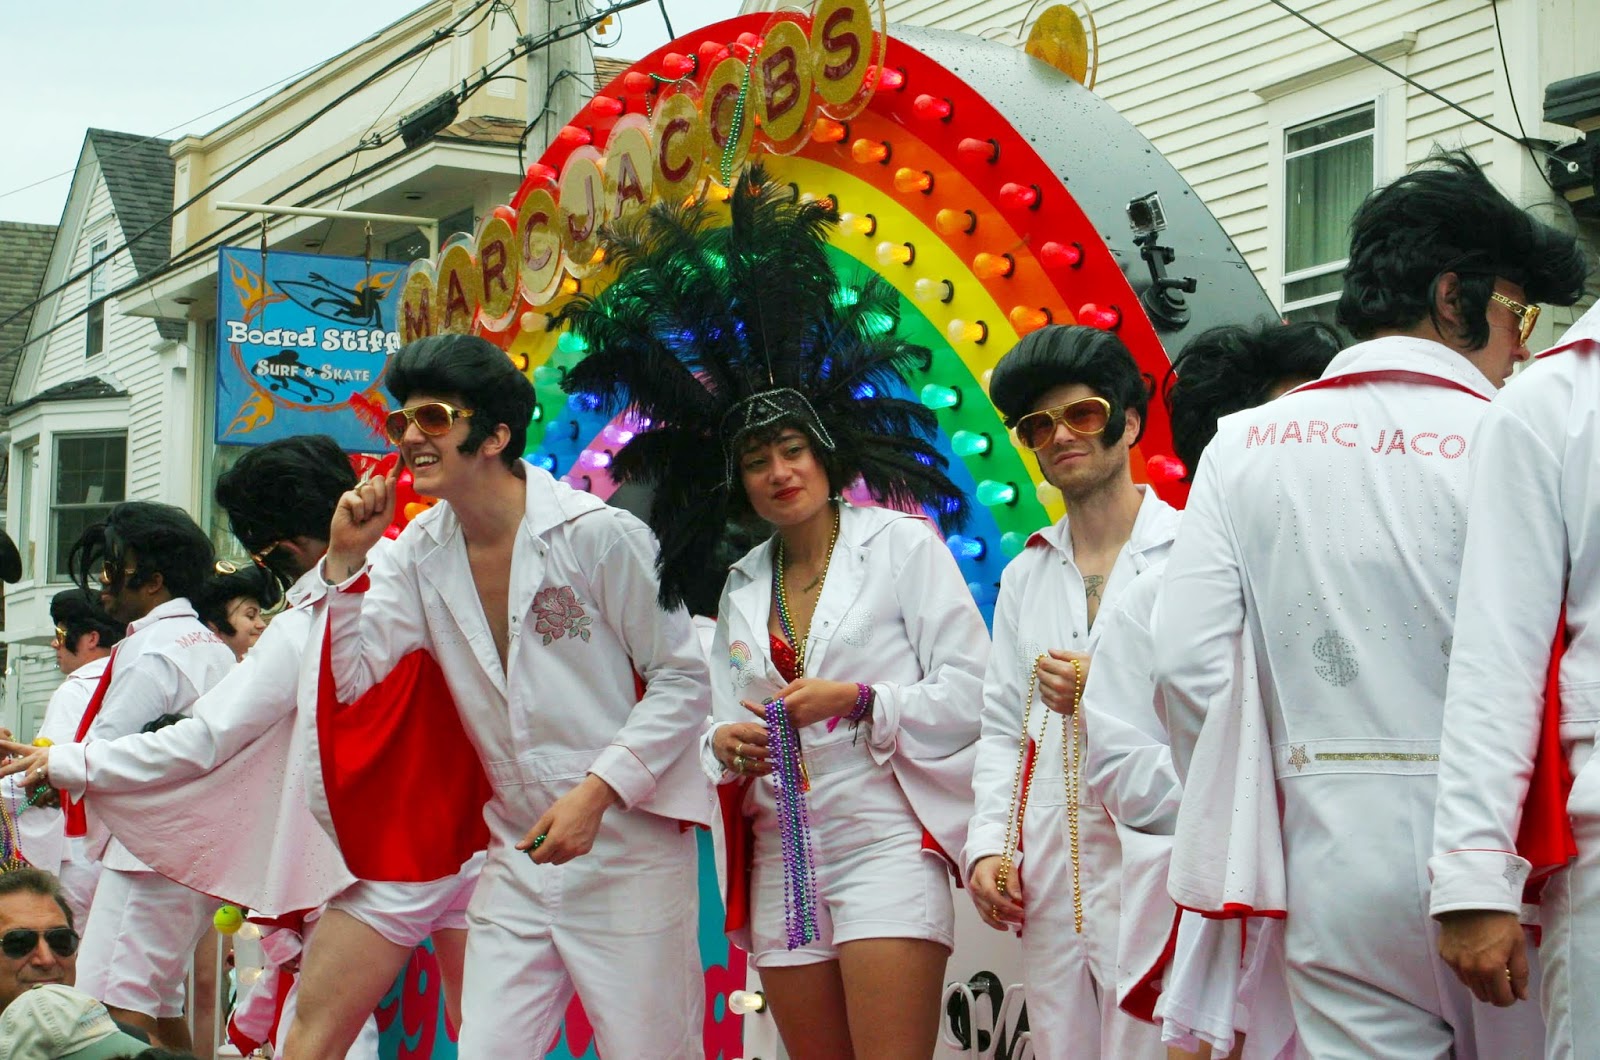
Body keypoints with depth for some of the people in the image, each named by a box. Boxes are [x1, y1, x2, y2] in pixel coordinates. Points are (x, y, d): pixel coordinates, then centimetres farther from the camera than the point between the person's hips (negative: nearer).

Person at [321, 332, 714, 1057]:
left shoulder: (599, 535, -12)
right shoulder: (419, 555, 5)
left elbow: (683, 678, -9)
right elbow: (347, 676, 2)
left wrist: (597, 791, -19)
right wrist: (345, 559, -10)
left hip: (629, 851, -5)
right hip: (517, 857, 5)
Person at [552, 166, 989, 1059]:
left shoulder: (901, 544, 2)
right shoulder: (742, 593, 18)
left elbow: (969, 688, -5)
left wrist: (857, 701, -14)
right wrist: (727, 747, -3)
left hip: (886, 843, -6)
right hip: (782, 859, 6)